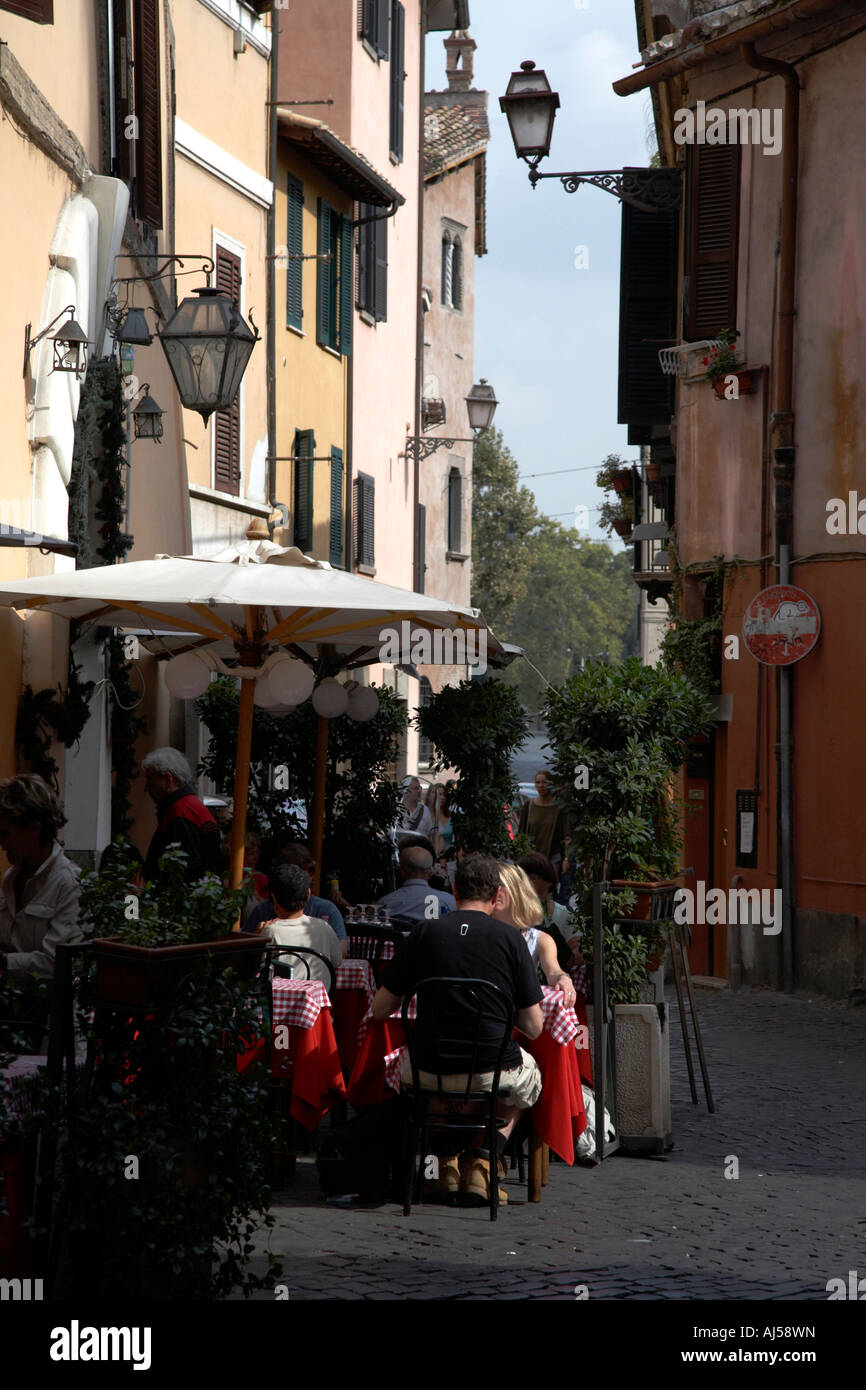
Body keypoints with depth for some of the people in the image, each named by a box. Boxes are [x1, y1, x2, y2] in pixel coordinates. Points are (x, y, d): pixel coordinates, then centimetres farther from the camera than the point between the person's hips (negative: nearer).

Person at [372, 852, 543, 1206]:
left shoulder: (425, 933, -2)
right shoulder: (509, 938, -4)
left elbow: (380, 1009, 4)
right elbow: (533, 1027, -2)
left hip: (432, 1071, 1)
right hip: (493, 1071, -1)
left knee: (403, 1066, 38)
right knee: (528, 1076, 35)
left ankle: (447, 1165, 24)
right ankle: (480, 1162, 14)